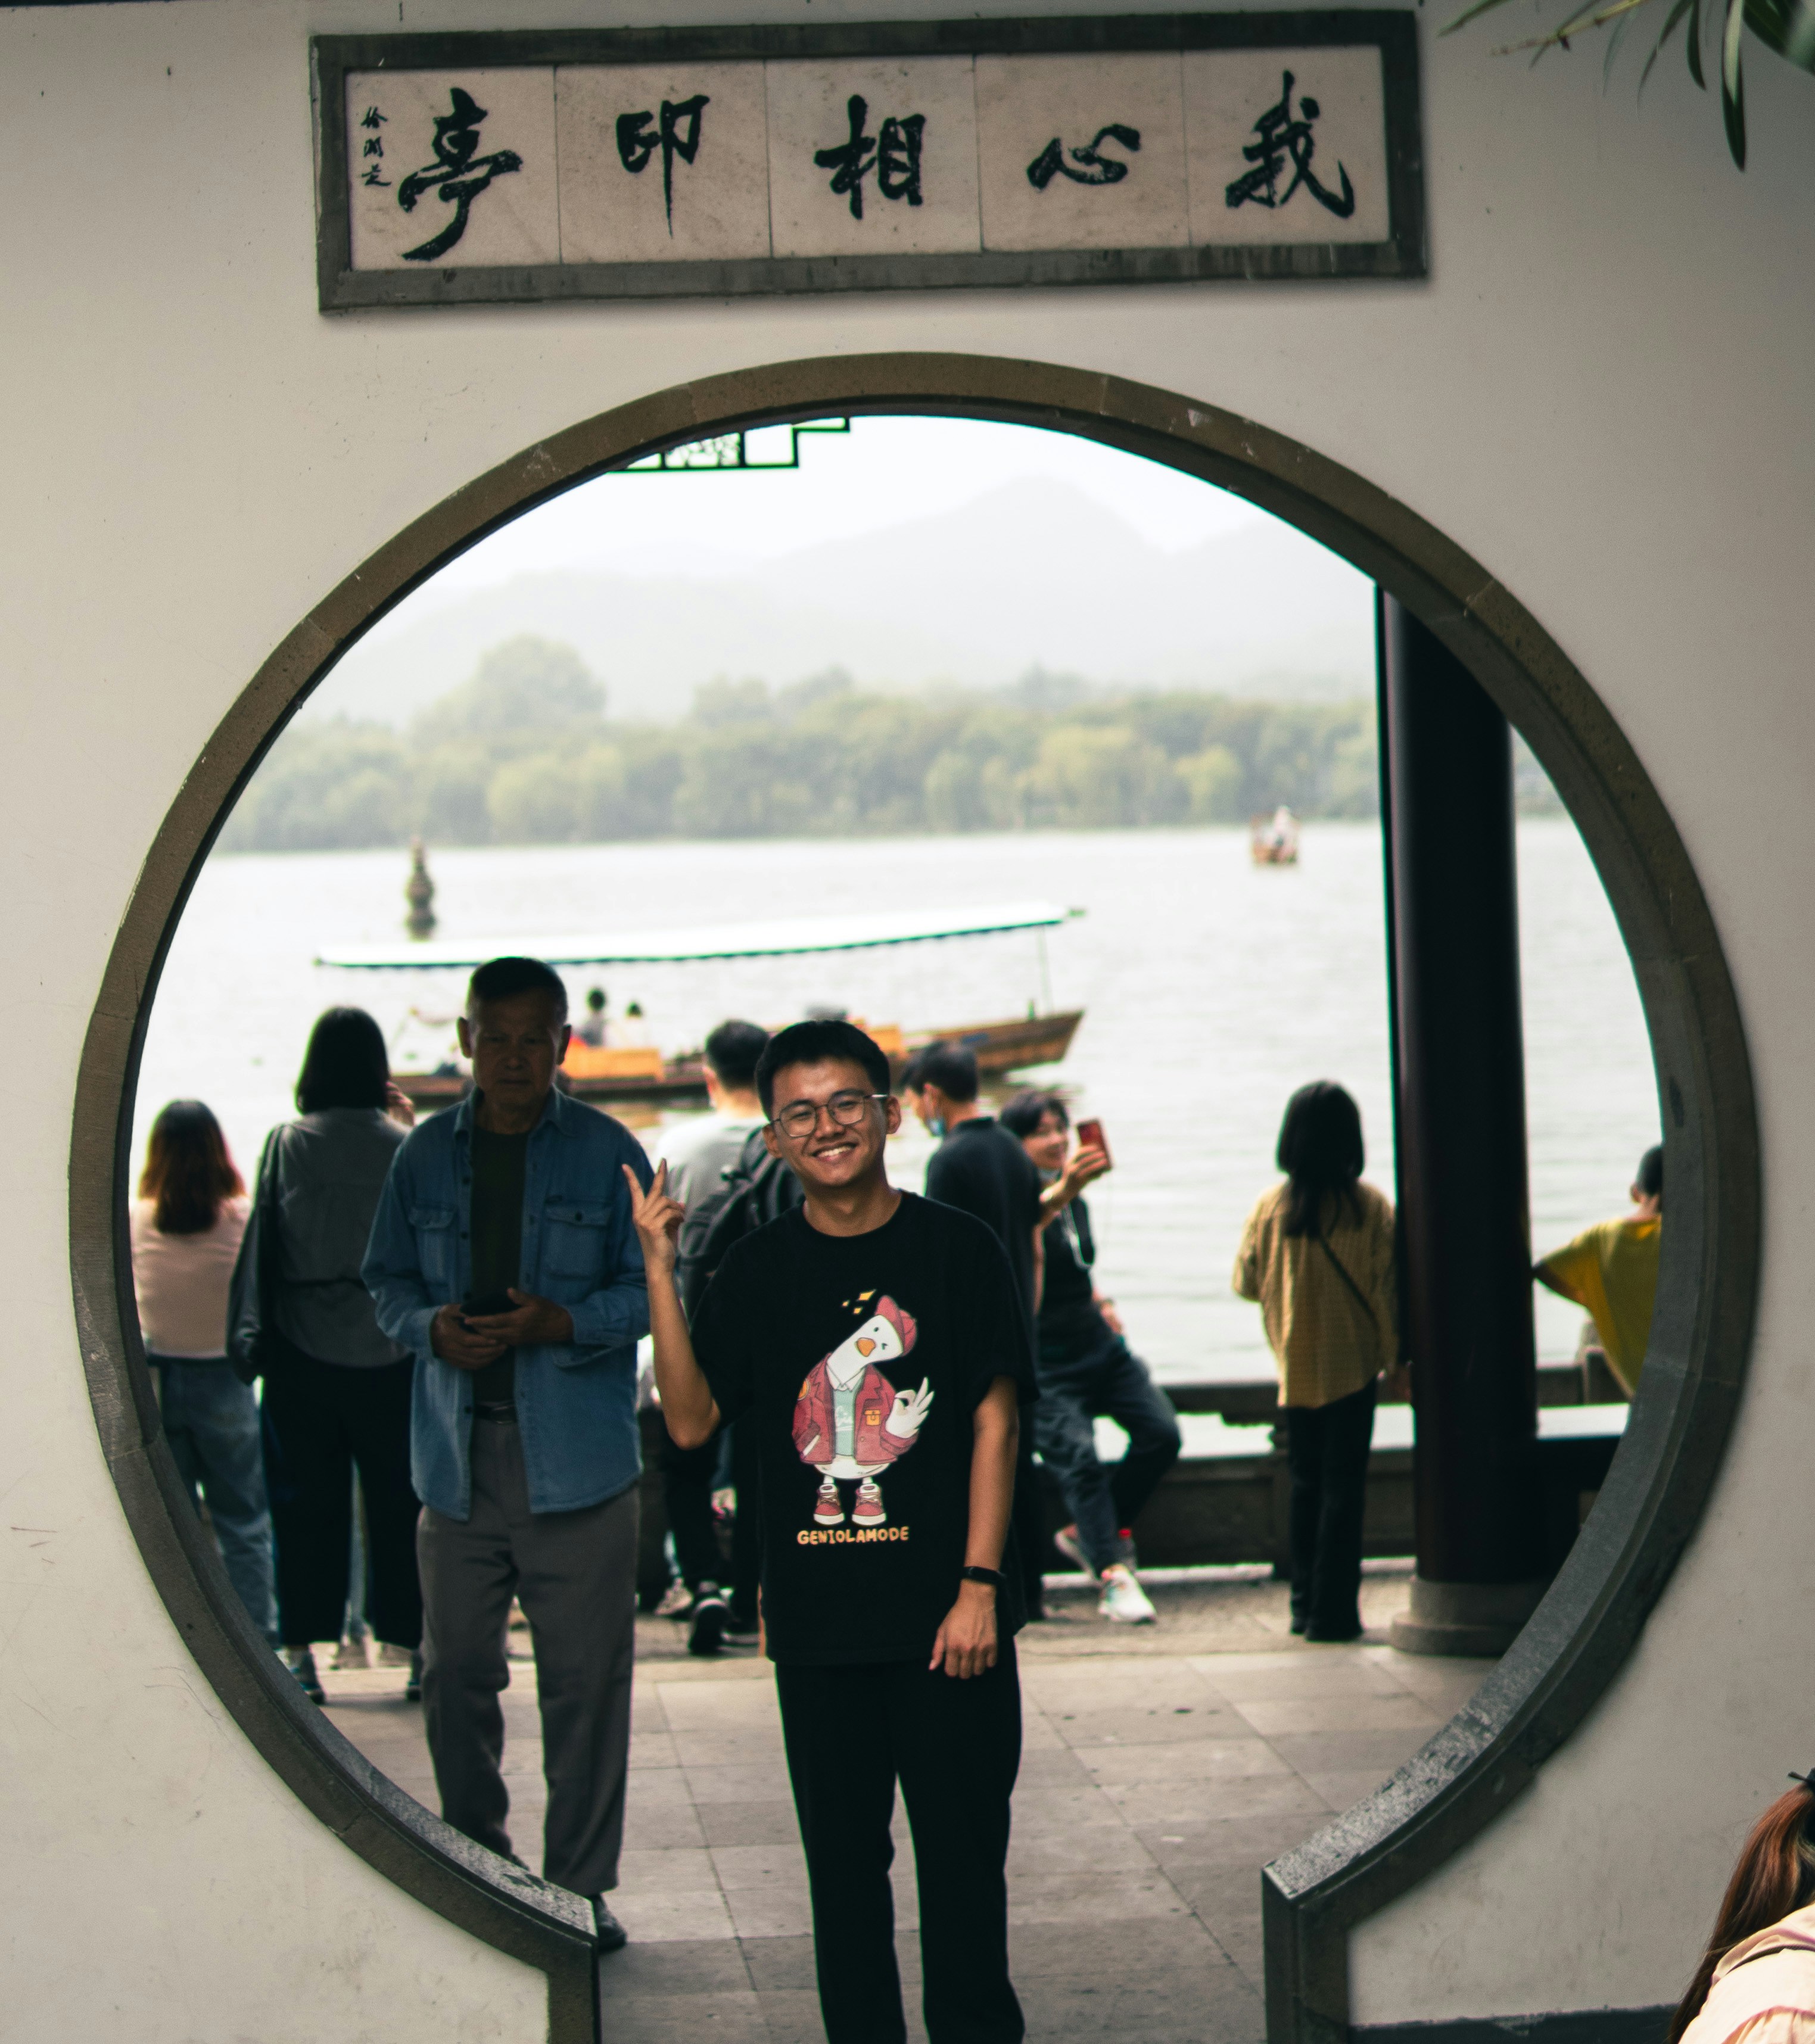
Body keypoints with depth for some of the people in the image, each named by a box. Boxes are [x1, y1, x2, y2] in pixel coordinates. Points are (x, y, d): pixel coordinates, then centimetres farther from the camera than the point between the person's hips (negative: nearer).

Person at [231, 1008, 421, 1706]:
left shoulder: (288, 1143, -5)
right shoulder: (402, 1146, -7)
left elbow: (264, 1243, -2)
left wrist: (253, 1335, 2)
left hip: (303, 1358, 0)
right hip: (388, 1354, 0)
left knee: (307, 1504, 7)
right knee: (397, 1502, 8)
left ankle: (303, 1652, 8)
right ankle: (409, 1646, 11)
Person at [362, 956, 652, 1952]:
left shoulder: (608, 1153, 1)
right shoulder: (427, 1155, 9)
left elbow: (649, 1290, 1)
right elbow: (388, 1279, 14)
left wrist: (560, 1324, -16)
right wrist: (431, 1328, -8)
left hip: (577, 1456, -2)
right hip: (457, 1450, 3)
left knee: (584, 1679, 0)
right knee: (456, 1671, 6)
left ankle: (580, 1887, 11)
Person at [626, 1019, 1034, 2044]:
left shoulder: (956, 1247, -1)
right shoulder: (758, 1270, 5)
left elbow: (995, 1421, -2)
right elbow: (692, 1421, -1)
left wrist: (979, 1585, -8)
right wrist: (660, 1272, -9)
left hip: (946, 1613, -2)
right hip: (817, 1616, 2)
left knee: (963, 1853, 3)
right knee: (843, 1859, 9)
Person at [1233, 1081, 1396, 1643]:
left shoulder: (1270, 1207, -7)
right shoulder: (1372, 1208, -12)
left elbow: (1246, 1282, 3)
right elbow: (1388, 1290, -10)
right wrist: (1397, 1354, 1)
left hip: (1296, 1365, 2)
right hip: (1353, 1363, -2)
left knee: (1306, 1485, 15)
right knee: (1344, 1486, 3)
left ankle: (1306, 1604, 18)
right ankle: (1333, 1612, 1)